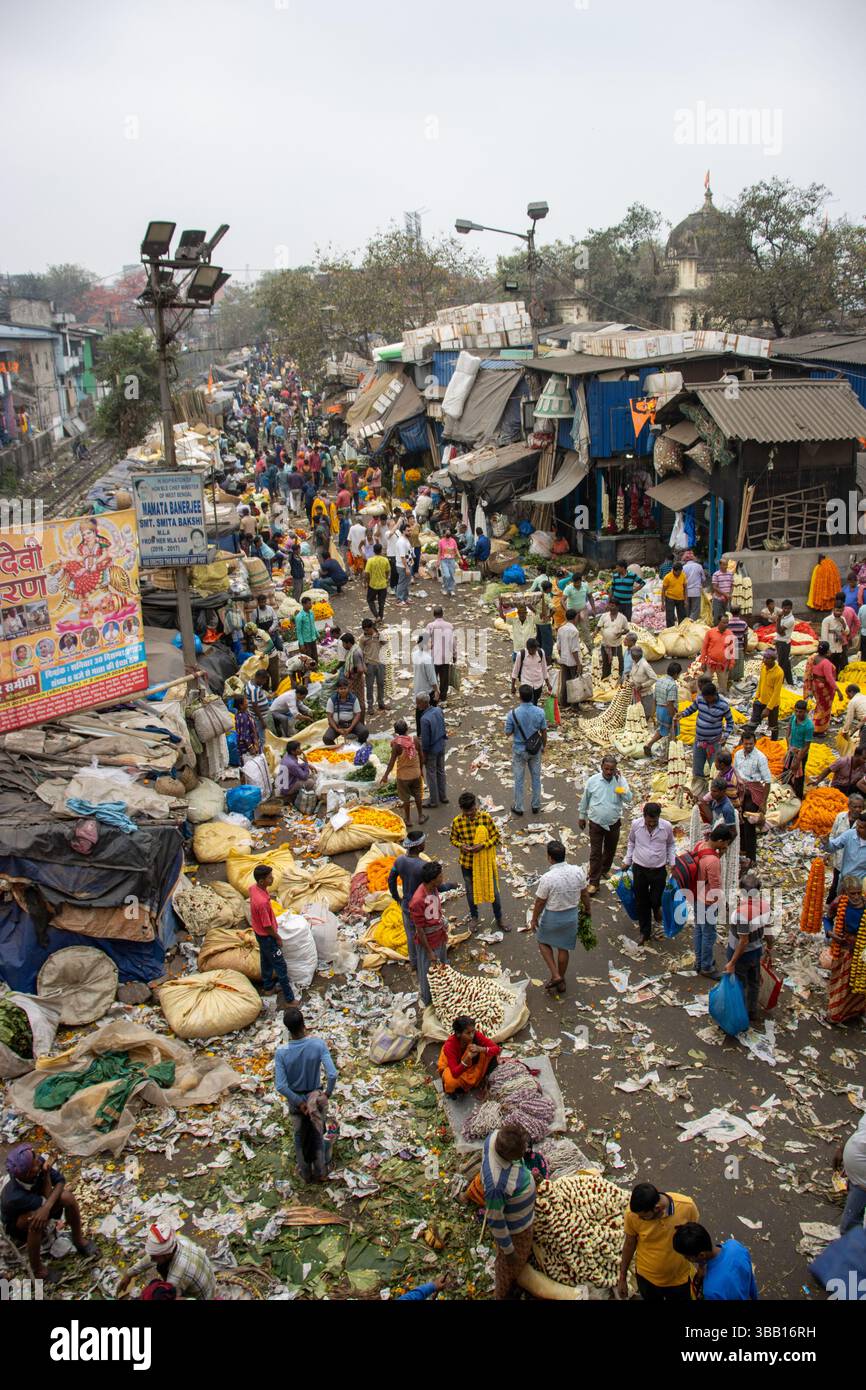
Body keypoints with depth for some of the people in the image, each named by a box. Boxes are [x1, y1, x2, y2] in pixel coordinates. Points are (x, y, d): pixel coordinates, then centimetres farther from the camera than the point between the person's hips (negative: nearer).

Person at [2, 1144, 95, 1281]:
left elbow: (61, 1181, -23)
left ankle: (78, 1239, 5)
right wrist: (46, 1175, -31)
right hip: (17, 1221, -5)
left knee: (68, 1197, -20)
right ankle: (37, 1269, -16)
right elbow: (47, 1199, -28)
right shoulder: (14, 1196, -43)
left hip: (36, 1205, 5)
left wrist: (47, 1208, -38)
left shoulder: (38, 1162, -32)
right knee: (37, 1222, -38)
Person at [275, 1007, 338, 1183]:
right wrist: (328, 1093, -11)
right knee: (319, 1135, 23)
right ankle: (320, 1173, 38)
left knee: (300, 1137, 23)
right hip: (316, 1097, 0)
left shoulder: (281, 1052, -24)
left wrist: (299, 1102, -12)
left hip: (295, 1099, 0)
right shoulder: (318, 1044, -26)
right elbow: (332, 1074, -29)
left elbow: (280, 1086, -24)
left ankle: (306, 1174, 40)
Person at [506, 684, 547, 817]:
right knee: (536, 778, 19)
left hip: (519, 750, -2)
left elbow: (508, 732, -9)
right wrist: (544, 745, 14)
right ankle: (536, 806, 31)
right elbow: (544, 732, -3)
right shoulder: (540, 712, -15)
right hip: (535, 750, 2)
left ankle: (518, 808, 25)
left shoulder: (513, 714, -22)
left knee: (519, 780, 13)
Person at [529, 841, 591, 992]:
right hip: (572, 916, 4)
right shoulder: (578, 871, -15)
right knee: (563, 948, 21)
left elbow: (540, 902, -15)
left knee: (543, 942, 24)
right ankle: (561, 983, 35)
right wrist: (588, 908, 19)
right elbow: (584, 894, 0)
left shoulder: (547, 878, -28)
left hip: (552, 917, -4)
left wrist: (534, 919, 1)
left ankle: (555, 975, 16)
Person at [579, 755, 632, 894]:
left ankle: (605, 870, 47)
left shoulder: (620, 780, -10)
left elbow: (628, 799, -22)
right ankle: (594, 882, 7)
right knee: (595, 853, 1)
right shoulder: (593, 780, -11)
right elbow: (585, 799, 3)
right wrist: (582, 816, 10)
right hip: (596, 823, -2)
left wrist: (619, 781, -27)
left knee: (610, 850, 21)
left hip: (614, 823, 2)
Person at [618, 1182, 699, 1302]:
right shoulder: (633, 1214, -27)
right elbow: (629, 1244, -8)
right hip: (647, 1278, 0)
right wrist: (622, 1278, 2)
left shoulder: (687, 1206, -29)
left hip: (680, 1278, 0)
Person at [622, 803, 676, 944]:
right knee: (642, 902, 9)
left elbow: (671, 845, 6)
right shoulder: (636, 824, -12)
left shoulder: (667, 826, -13)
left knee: (655, 899, 7)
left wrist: (671, 862, 0)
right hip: (639, 869, 1)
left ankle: (656, 907, 46)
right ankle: (645, 932, 26)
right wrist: (627, 860, 5)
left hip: (659, 870, 0)